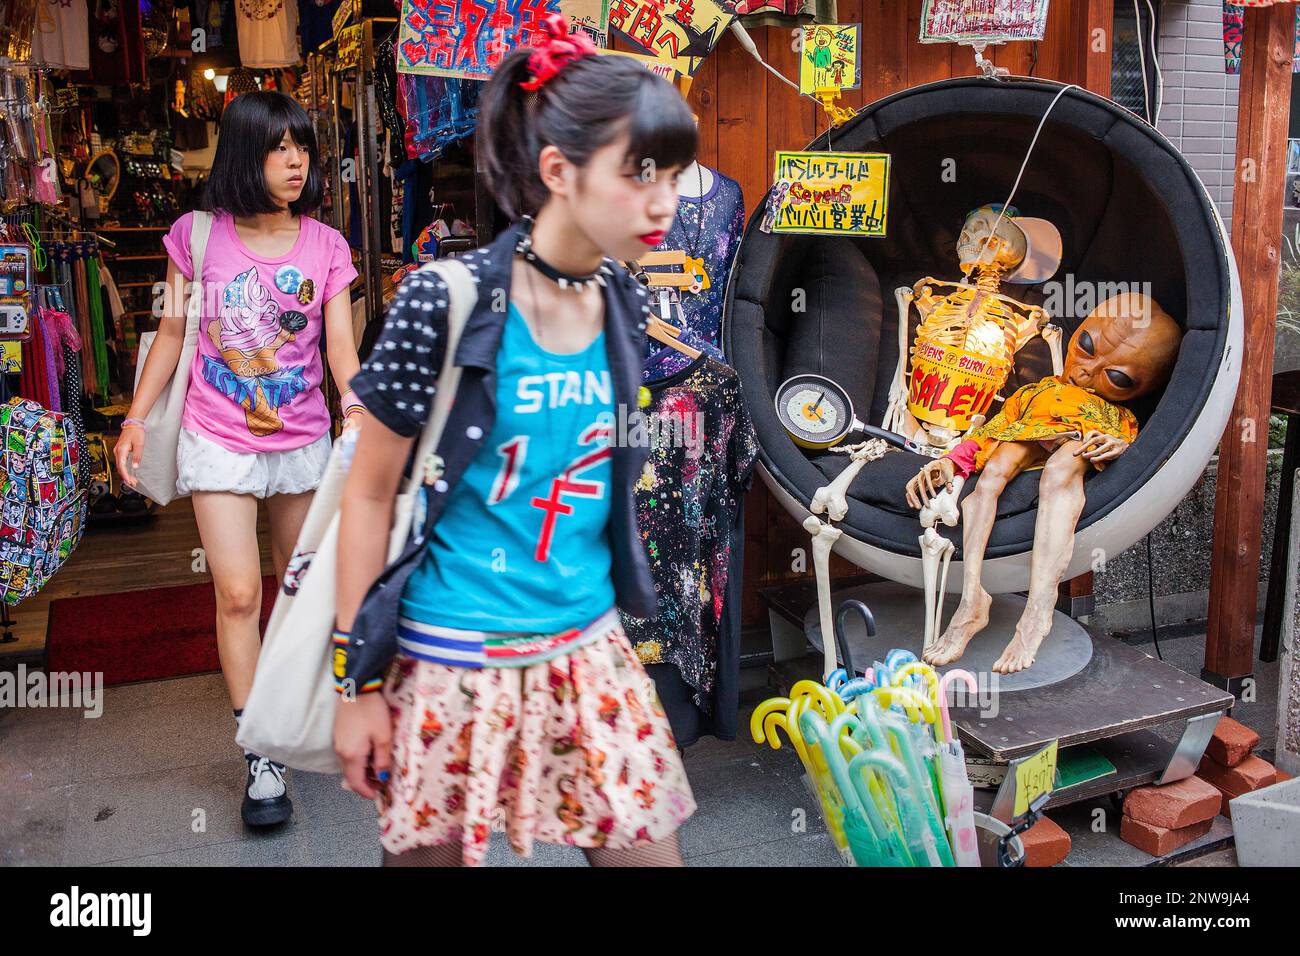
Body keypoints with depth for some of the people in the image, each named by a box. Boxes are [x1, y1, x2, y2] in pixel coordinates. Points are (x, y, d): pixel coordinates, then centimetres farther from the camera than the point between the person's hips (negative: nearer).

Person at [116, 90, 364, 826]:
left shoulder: (326, 246, -2)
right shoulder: (198, 236, -4)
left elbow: (341, 345, -8)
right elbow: (173, 331, 4)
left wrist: (360, 410, -24)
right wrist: (138, 416, 1)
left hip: (303, 440, 2)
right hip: (220, 440, -2)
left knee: (303, 585, 14)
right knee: (238, 593, -6)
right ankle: (261, 758, 3)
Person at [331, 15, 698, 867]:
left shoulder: (627, 305, 1)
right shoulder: (446, 304, -16)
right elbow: (369, 495, -9)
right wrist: (356, 681, -7)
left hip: (589, 650, 5)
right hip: (450, 664, -4)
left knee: (649, 848, 9)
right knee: (428, 850, 13)